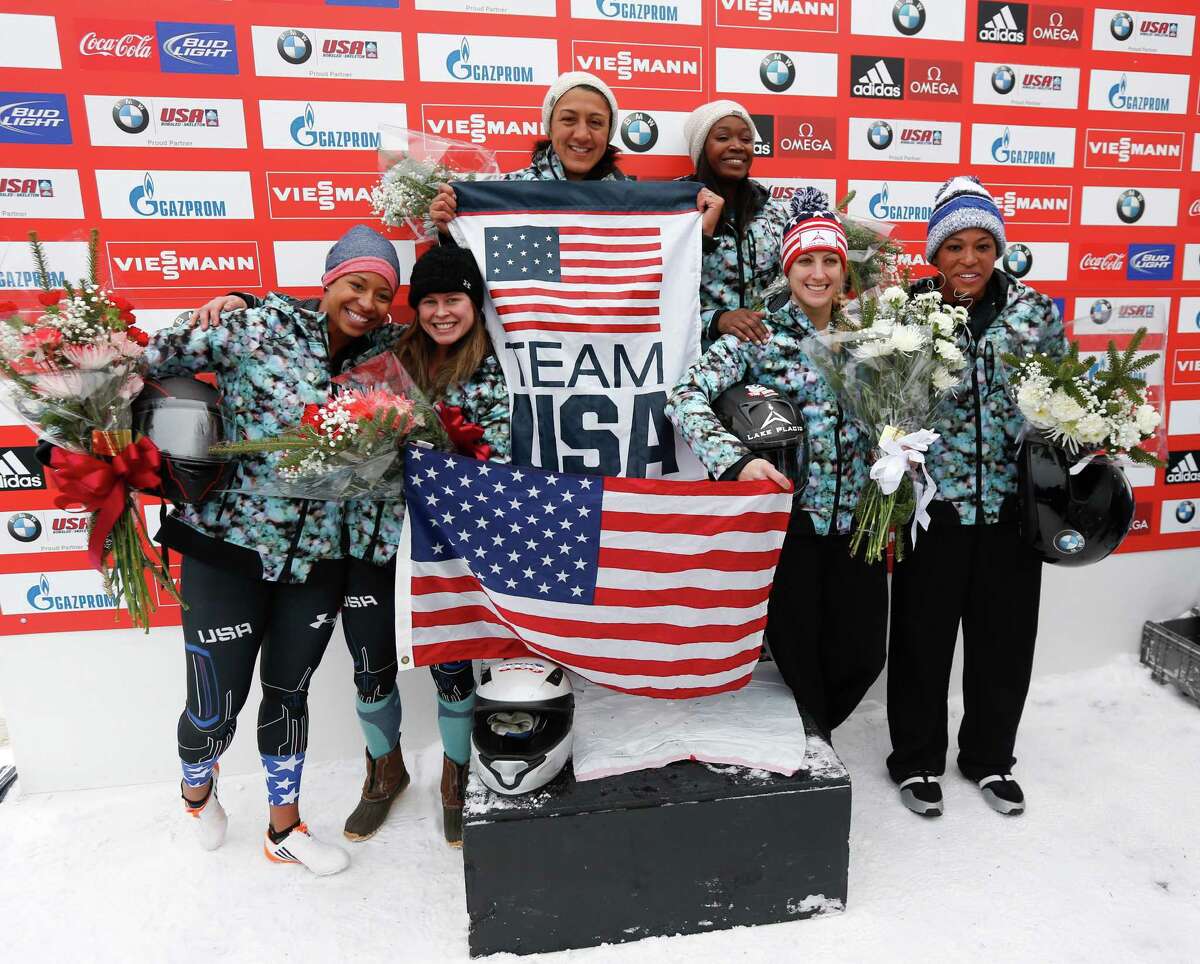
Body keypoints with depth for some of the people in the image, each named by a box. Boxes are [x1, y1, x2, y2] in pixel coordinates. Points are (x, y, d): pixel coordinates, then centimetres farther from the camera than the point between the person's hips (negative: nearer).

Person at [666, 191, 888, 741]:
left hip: (855, 519, 5)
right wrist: (737, 461, -31)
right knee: (798, 655, 6)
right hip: (789, 517, -4)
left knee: (862, 654, 10)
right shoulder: (758, 335, -6)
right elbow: (686, 398, -19)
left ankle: (815, 736, 40)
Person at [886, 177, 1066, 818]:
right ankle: (917, 760, 30)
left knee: (1005, 635, 14)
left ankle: (990, 757, 37)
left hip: (1013, 501, 3)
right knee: (924, 635, 8)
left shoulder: (1034, 310, 3)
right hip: (935, 499, -2)